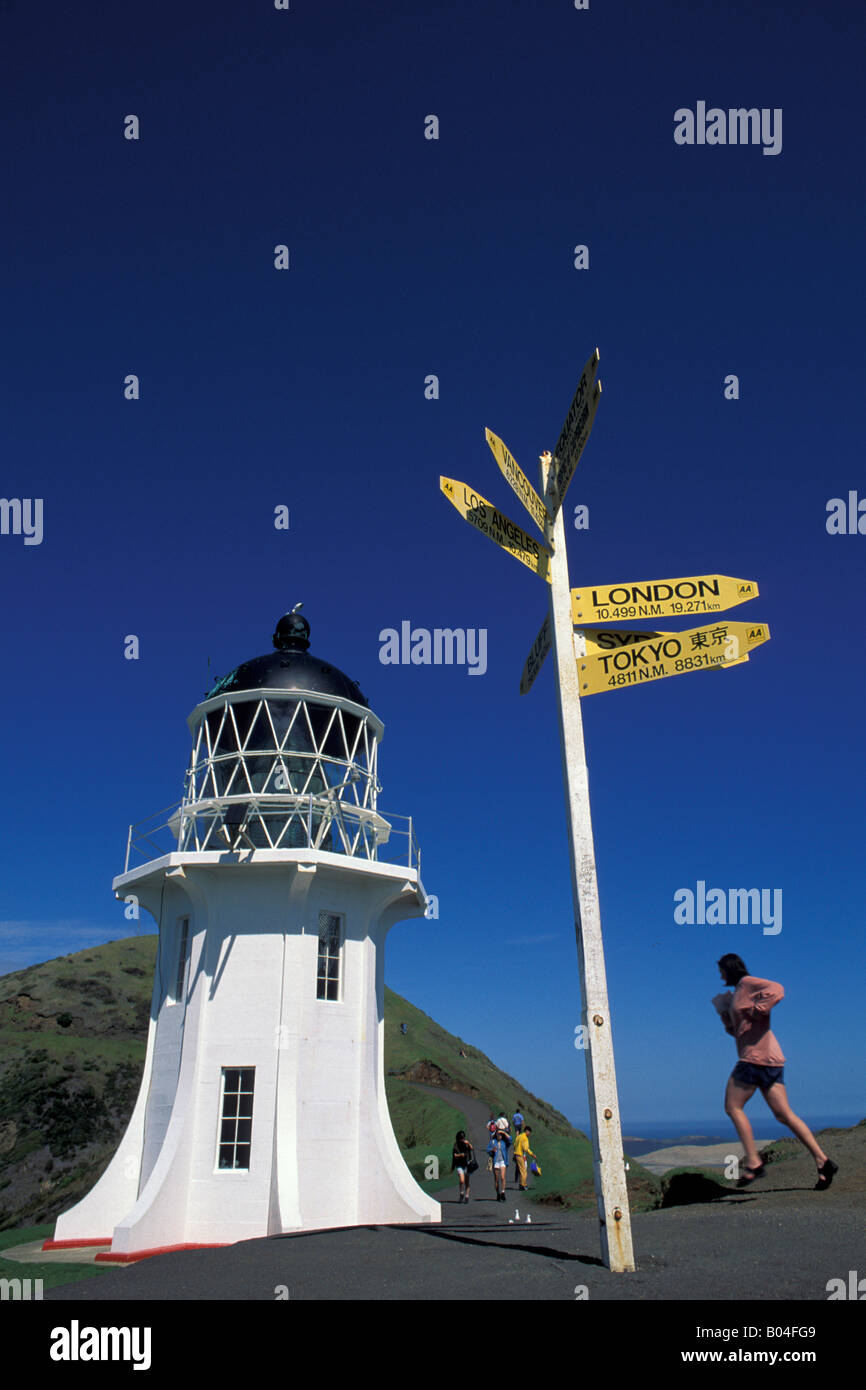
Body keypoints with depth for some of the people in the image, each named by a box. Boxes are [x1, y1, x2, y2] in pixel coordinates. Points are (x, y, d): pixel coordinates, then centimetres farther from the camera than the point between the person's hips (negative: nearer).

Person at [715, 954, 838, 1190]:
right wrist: (724, 1013, 16)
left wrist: (754, 1011, -19)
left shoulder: (747, 982, -4)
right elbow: (737, 1031, 29)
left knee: (733, 1107, -2)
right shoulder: (738, 993, 23)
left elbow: (776, 990, -22)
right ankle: (822, 1161, -1)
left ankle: (753, 1162, -5)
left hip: (756, 1055, -10)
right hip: (770, 1058, 10)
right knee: (784, 1114, 5)